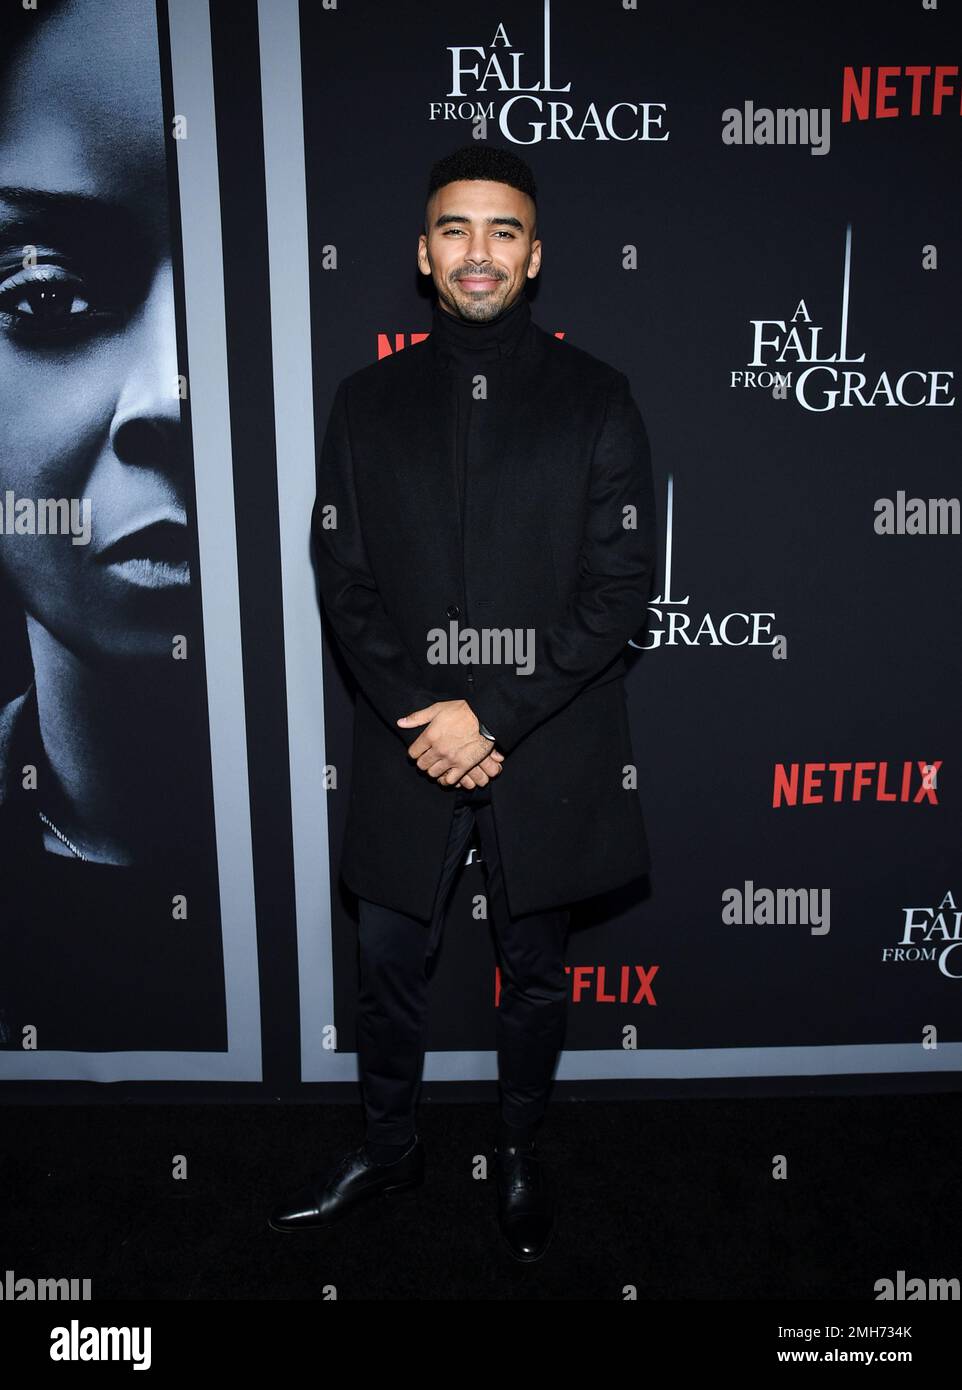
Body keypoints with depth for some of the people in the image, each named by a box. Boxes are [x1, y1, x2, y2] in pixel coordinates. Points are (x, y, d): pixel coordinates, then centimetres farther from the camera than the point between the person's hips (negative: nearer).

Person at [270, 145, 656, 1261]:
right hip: (406, 746, 2)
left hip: (548, 750, -1)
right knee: (390, 961, 15)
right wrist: (420, 718, -13)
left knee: (535, 968, 15)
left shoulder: (595, 399, -2)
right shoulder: (368, 402, 5)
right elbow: (344, 579, 1)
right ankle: (388, 1147, 40)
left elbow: (618, 590, -8)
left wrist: (491, 720, -15)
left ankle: (519, 1155, 39)